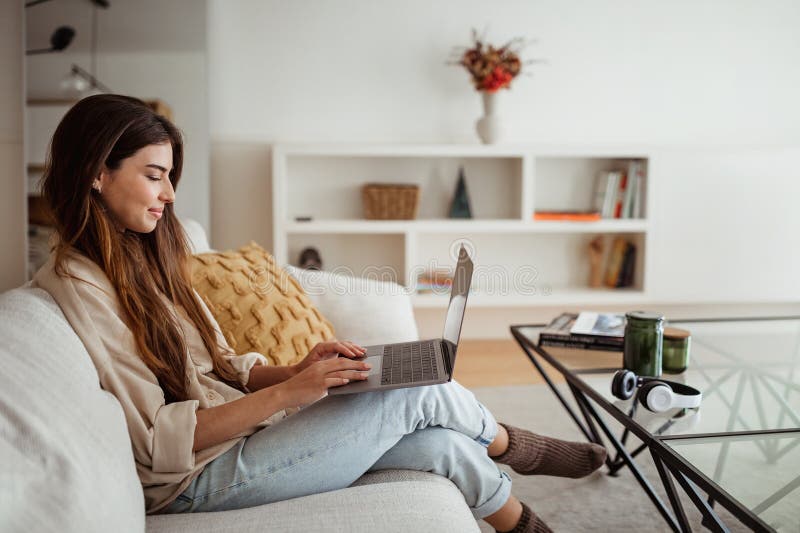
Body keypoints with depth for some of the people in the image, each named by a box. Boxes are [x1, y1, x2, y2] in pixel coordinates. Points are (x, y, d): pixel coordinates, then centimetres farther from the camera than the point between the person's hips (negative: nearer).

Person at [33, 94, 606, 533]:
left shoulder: (142, 257, 10)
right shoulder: (76, 285, -18)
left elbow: (224, 365, 11)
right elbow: (158, 441, -20)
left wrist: (294, 372, -8)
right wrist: (287, 393, -25)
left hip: (235, 435, 8)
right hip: (199, 478, -8)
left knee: (442, 444, -4)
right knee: (420, 393, -12)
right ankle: (509, 445, 20)